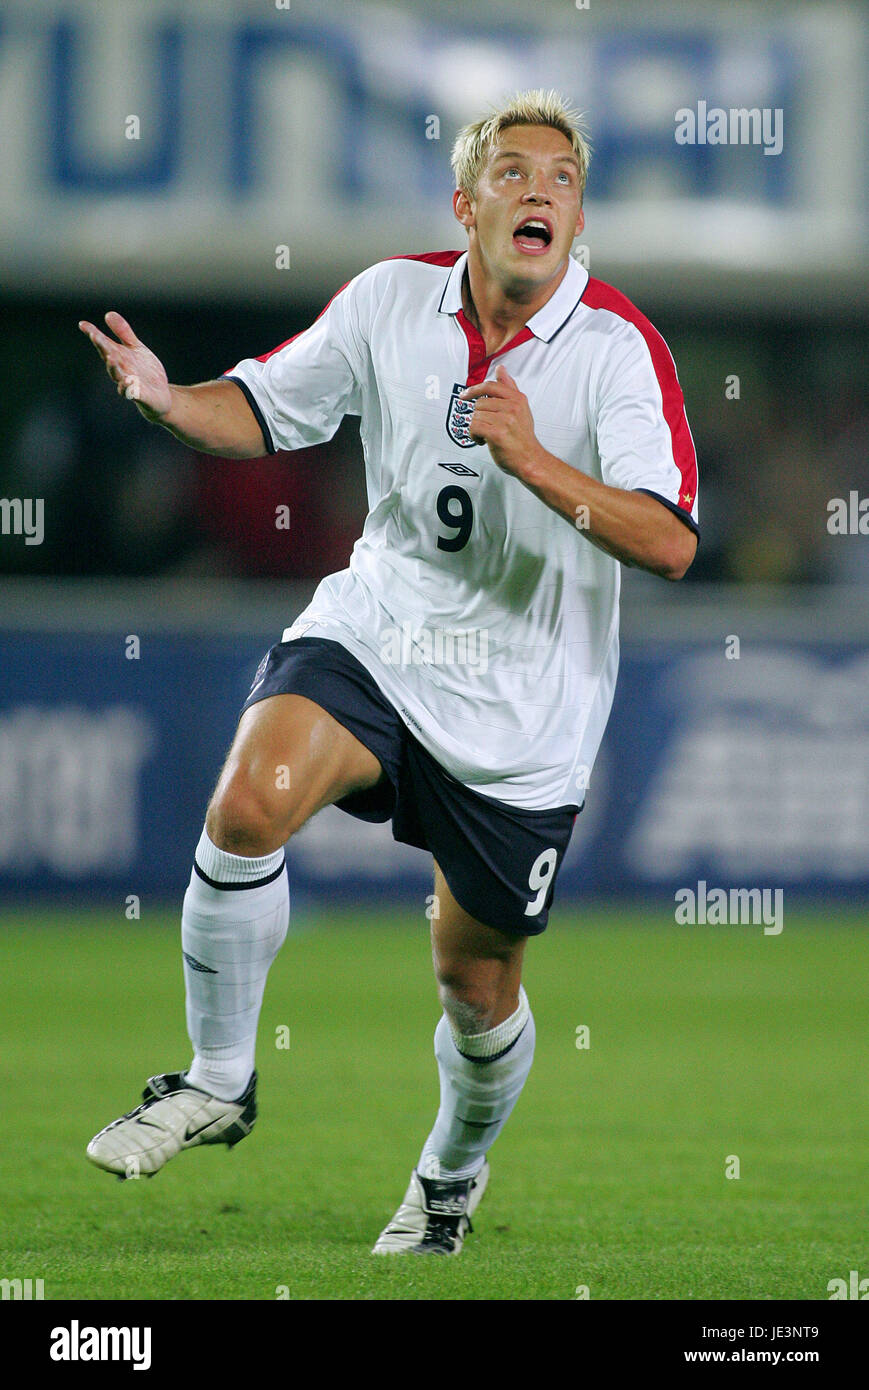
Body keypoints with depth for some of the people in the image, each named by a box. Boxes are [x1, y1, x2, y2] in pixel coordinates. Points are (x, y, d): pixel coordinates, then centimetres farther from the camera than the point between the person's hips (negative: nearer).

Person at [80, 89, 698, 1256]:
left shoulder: (616, 348, -15)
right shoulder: (391, 301, -5)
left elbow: (670, 545, -23)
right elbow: (266, 410, 9)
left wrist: (534, 461, -34)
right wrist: (165, 399, -12)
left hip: (524, 710, -2)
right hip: (375, 633, 2)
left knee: (477, 981, 9)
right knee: (252, 801, -28)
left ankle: (456, 1170, 41)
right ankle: (218, 1080, -7)